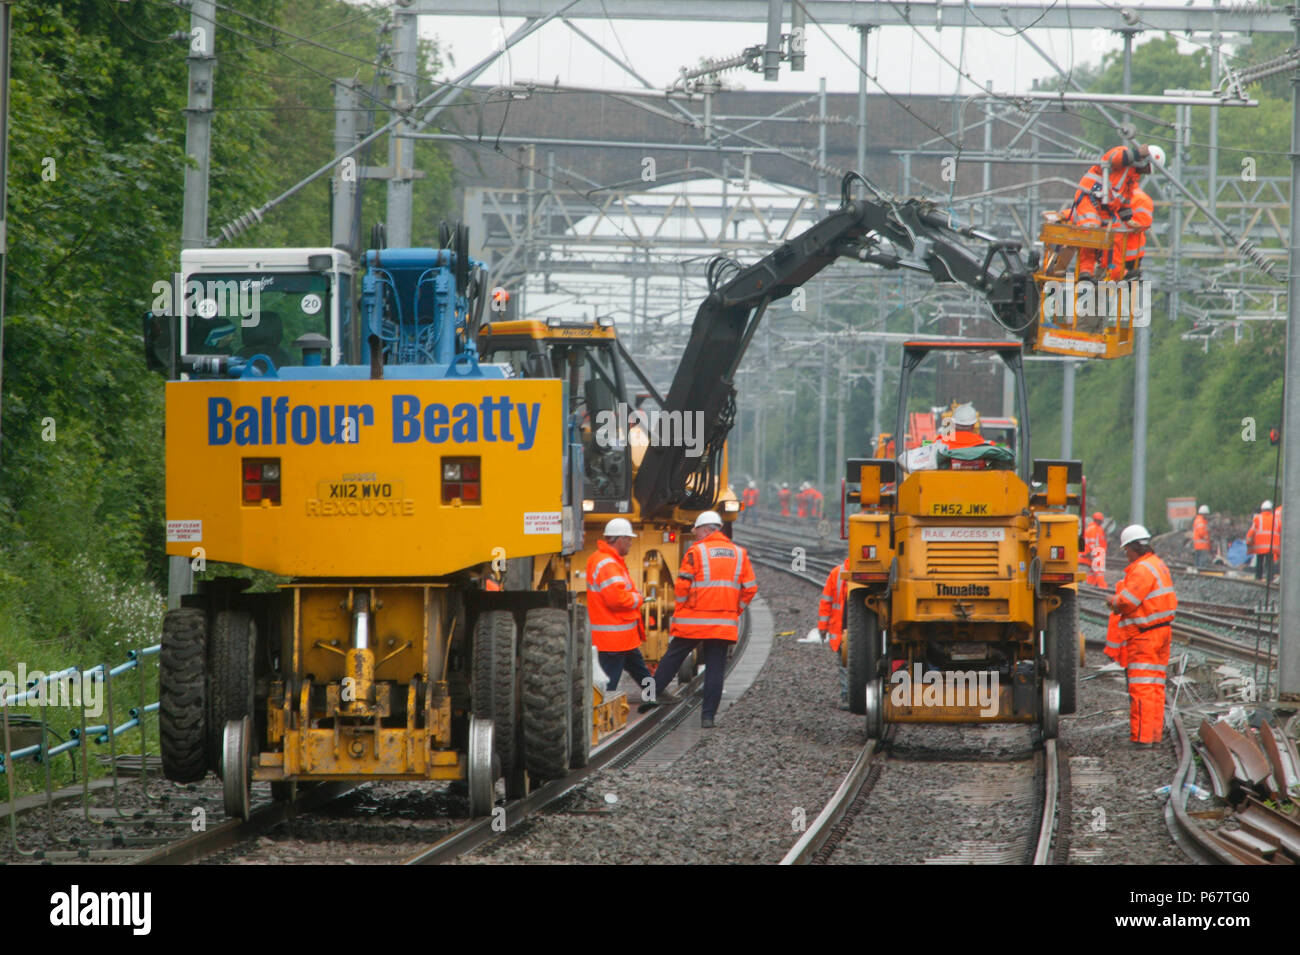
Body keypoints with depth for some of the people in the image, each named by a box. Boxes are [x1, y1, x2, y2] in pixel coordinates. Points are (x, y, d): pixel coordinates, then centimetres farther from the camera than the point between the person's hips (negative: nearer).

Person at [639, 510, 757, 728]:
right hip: (724, 624, 3)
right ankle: (708, 715, 2)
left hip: (693, 620, -3)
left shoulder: (696, 552, -5)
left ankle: (653, 693, 10)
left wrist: (681, 610, 6)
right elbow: (750, 588, 8)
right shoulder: (739, 553, 9)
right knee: (715, 667, 5)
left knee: (672, 658, 12)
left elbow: (683, 585, -8)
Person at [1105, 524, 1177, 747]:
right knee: (1156, 684, 12)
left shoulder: (1142, 570, -17)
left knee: (1141, 686, -8)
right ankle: (1155, 734, 14)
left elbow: (1127, 602, -21)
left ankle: (1142, 736, -10)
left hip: (1144, 636, -10)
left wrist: (1114, 602, 3)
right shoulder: (1159, 565, 15)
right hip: (1161, 630, 10)